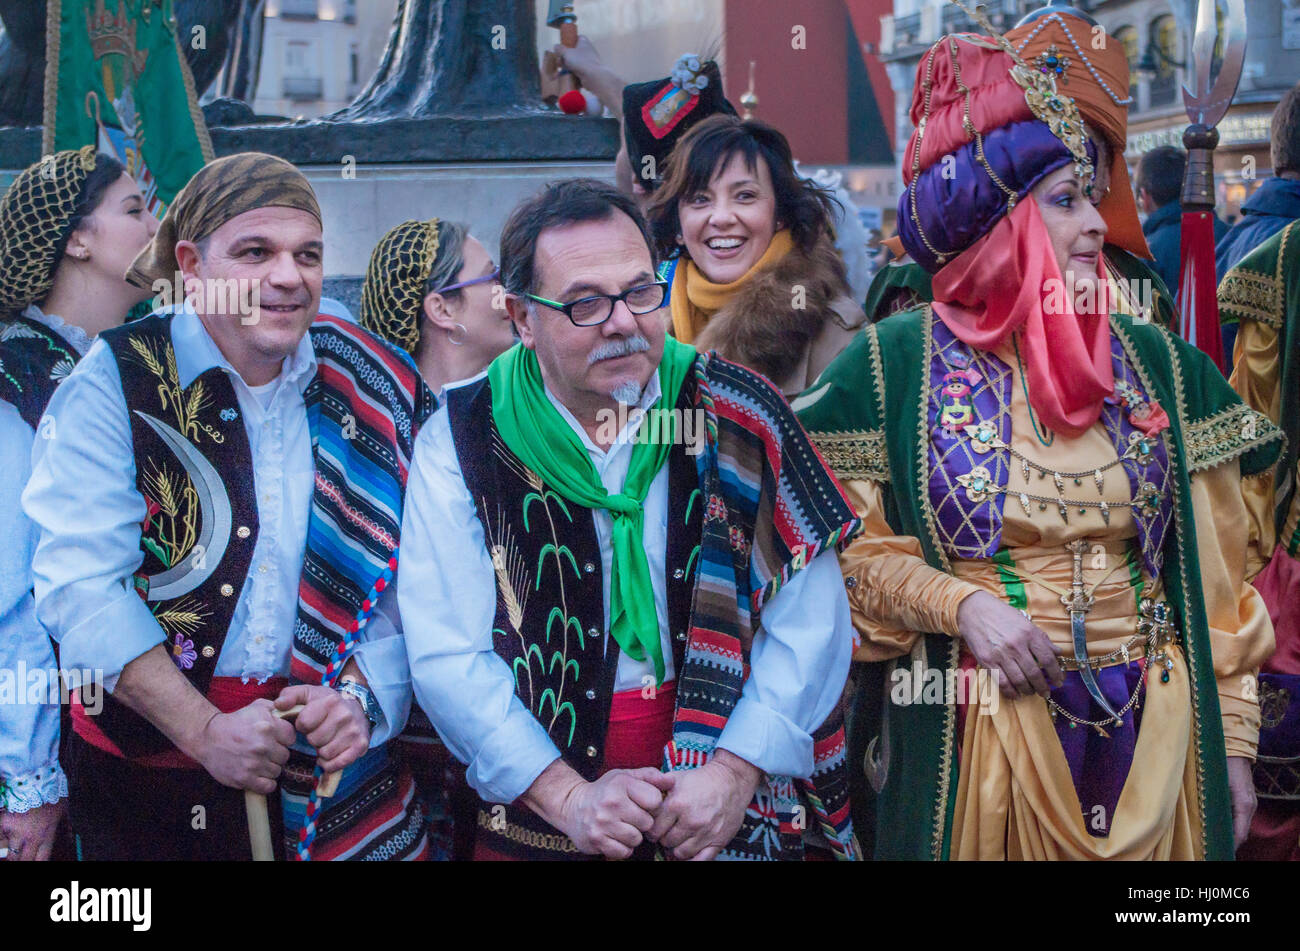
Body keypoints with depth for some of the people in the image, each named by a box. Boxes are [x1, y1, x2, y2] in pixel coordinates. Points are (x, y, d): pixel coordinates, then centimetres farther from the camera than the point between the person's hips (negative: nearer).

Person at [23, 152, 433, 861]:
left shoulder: (365, 390, 3)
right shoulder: (118, 379, -7)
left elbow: (400, 575, 4)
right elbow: (79, 583, -14)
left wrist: (361, 695, -11)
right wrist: (205, 729, -18)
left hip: (321, 756, 3)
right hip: (145, 760, -2)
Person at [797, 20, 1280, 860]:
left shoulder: (1156, 365, 5)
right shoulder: (890, 365, -4)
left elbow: (1215, 576, 7)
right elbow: (840, 546, -2)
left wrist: (1232, 742, 5)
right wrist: (959, 603, -17)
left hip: (1153, 728, 3)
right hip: (970, 740, -3)